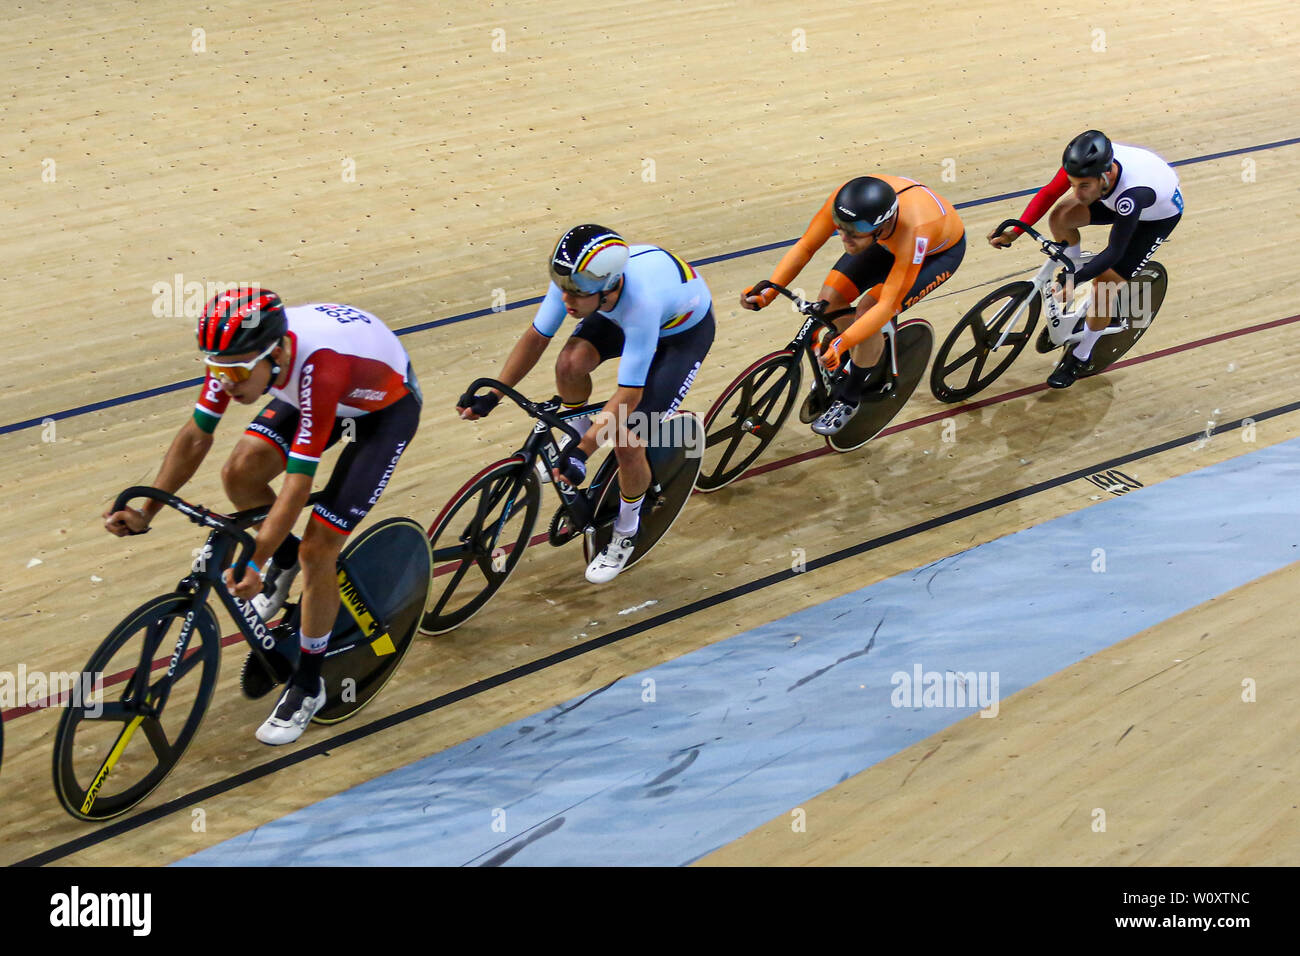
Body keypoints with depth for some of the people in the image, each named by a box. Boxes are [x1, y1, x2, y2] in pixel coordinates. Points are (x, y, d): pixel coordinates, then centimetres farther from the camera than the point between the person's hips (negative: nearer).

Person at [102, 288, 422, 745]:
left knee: (317, 551, -14)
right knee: (240, 473, -15)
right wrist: (145, 512, -16)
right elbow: (196, 435, -12)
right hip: (319, 394, 6)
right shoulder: (237, 351, -24)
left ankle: (307, 685, 6)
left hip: (387, 407, -6)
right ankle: (284, 555, 17)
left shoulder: (319, 367, -43)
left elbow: (299, 479, -39)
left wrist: (254, 563, -40)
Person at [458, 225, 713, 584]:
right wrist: (491, 396, -20)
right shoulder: (575, 279, -30)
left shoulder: (641, 302, -45)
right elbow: (537, 336, -15)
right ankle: (576, 434, 10)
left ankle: (626, 531, 14)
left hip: (685, 330, -5)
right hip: (623, 311, 5)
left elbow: (629, 394, -40)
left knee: (627, 444, -15)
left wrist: (583, 452, -44)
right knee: (571, 362, -25)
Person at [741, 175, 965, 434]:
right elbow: (805, 247, -23)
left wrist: (840, 344, -51)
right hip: (889, 238, 5)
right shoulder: (844, 201, -34)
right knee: (830, 299, -9)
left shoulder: (912, 233, -45)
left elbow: (887, 306, -41)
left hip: (939, 251, -5)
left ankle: (849, 399, 3)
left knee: (868, 313, -22)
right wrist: (767, 292, -35)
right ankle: (875, 375, 19)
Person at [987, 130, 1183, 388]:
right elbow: (1049, 193, -17)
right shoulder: (1084, 165, -32)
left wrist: (1074, 279, -42)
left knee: (1105, 285, -11)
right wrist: (1014, 232, -24)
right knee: (1061, 217, -14)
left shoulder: (1133, 194, -45)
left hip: (1159, 215, -6)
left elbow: (1114, 252, -36)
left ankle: (1080, 356, 12)